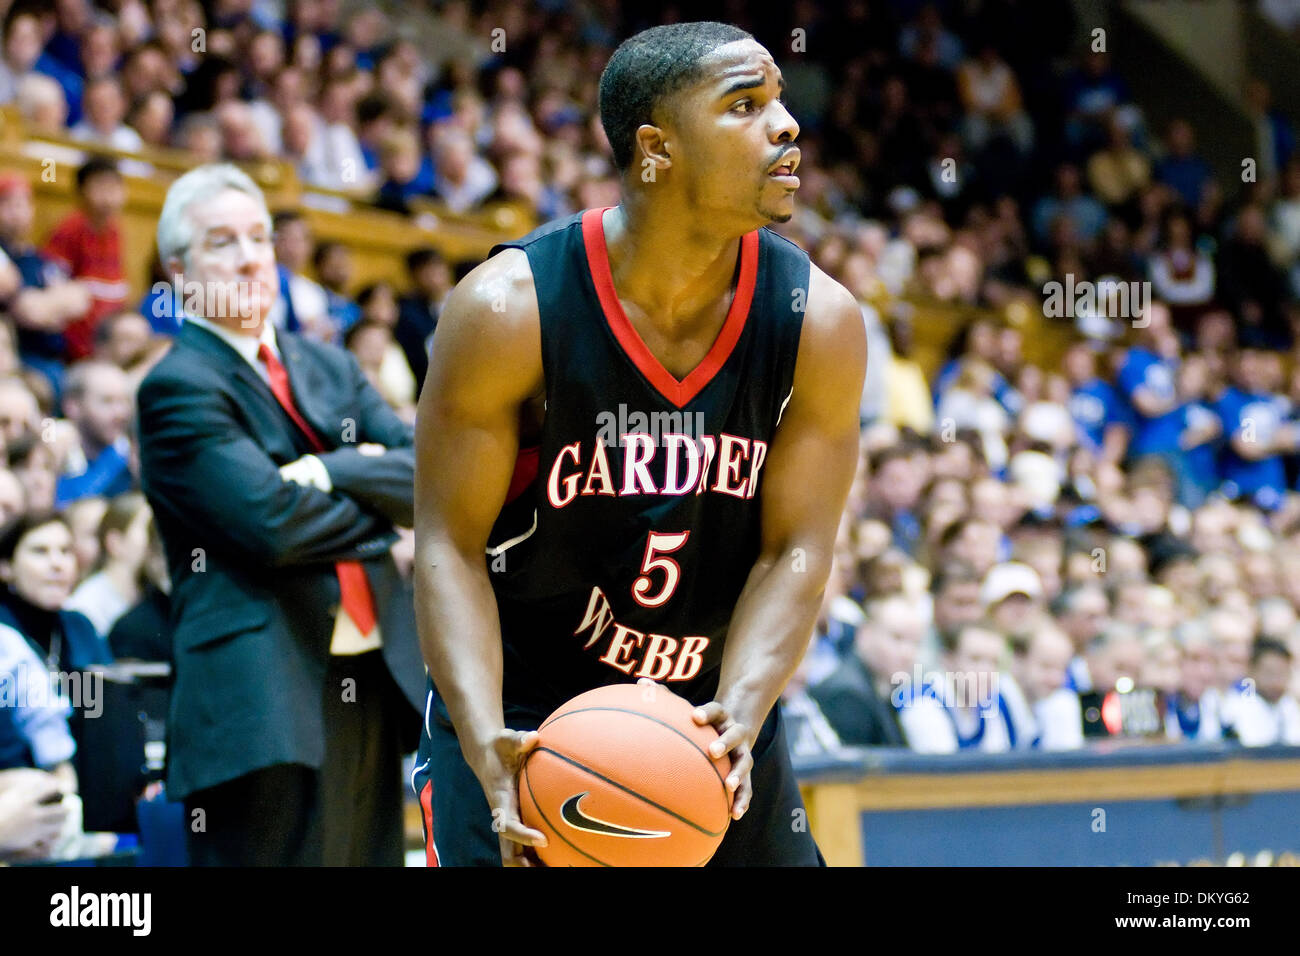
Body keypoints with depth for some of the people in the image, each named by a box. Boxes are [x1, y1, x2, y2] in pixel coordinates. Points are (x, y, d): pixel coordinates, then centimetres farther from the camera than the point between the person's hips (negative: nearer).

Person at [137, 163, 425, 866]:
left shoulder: (328, 368, 19)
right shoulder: (177, 388, -5)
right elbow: (273, 524, -17)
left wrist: (336, 473, -11)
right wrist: (381, 501, -1)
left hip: (374, 675, 7)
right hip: (265, 697, -7)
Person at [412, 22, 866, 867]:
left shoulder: (820, 322, -10)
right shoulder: (508, 312, -18)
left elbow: (794, 551, -10)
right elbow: (450, 546, -16)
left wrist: (738, 718, -27)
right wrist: (487, 747, -30)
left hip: (715, 710, 3)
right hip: (521, 711, -3)